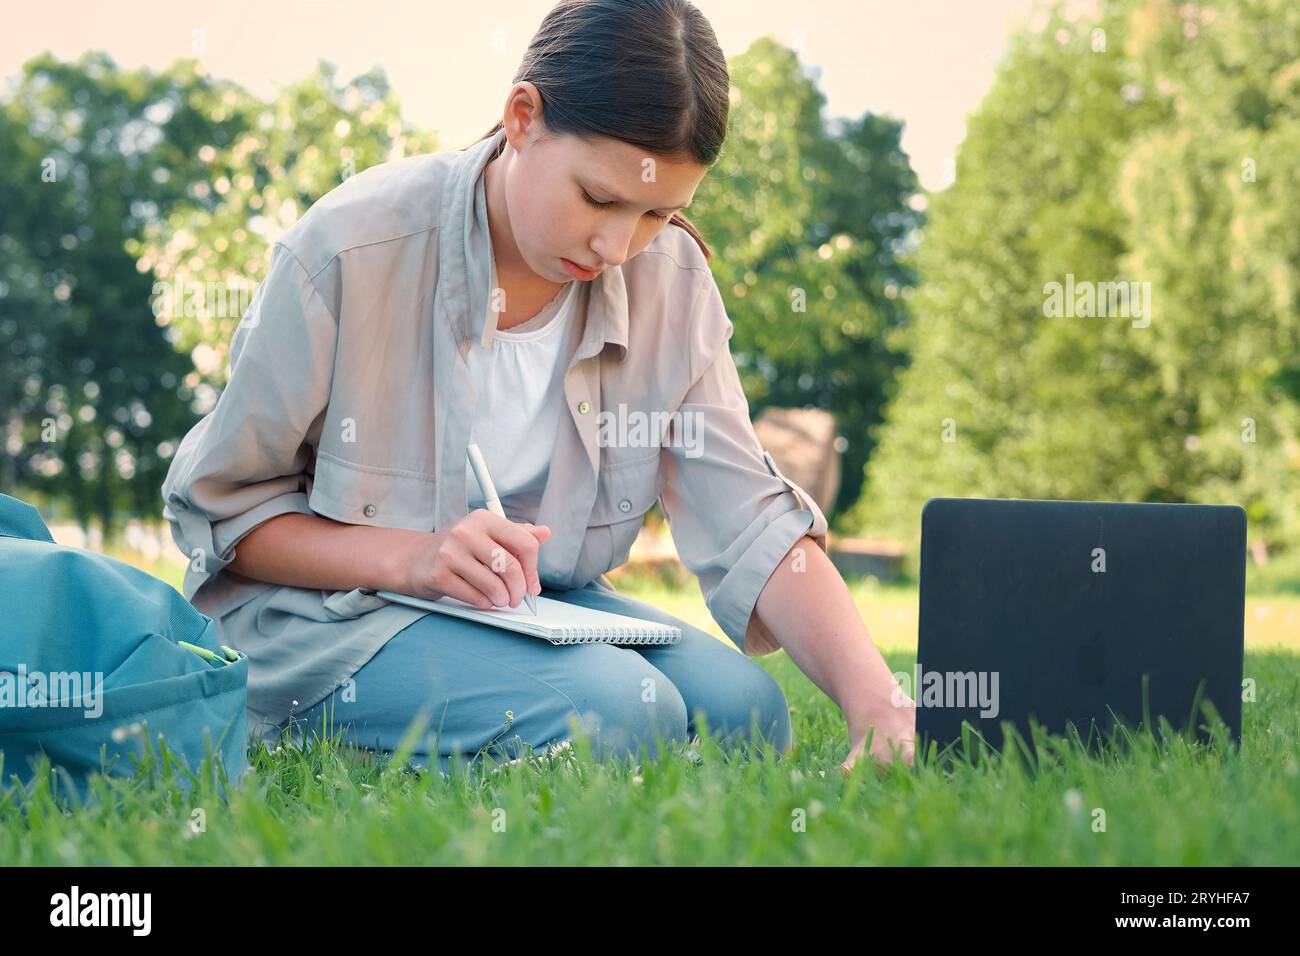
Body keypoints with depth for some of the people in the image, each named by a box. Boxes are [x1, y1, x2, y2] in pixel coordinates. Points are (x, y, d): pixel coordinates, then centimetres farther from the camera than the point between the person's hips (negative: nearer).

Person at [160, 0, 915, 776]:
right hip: (327, 611, -4)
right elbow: (216, 506, -11)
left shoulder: (670, 281, -6)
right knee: (614, 713, -29)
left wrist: (874, 699, -28)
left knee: (746, 708, -22)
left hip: (541, 605, 5)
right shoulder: (348, 252, -18)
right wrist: (409, 557, -28)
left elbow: (750, 524, -11)